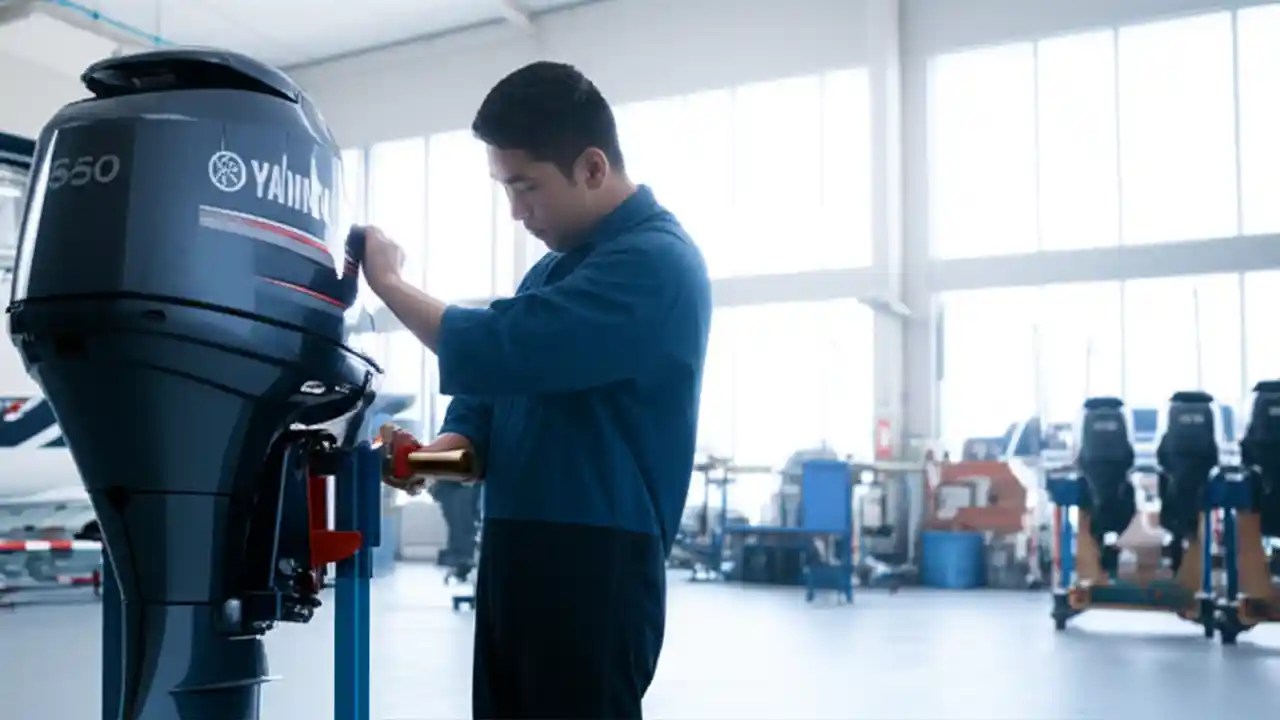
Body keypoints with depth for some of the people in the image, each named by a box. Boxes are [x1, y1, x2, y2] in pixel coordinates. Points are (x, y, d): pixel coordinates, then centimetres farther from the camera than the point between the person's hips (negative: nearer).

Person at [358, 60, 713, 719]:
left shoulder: (654, 261, -15)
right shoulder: (557, 266, 16)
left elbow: (505, 352, -22)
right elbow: (500, 383, 18)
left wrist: (387, 282, -9)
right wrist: (448, 445, -3)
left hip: (596, 559, -9)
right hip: (519, 550, 9)